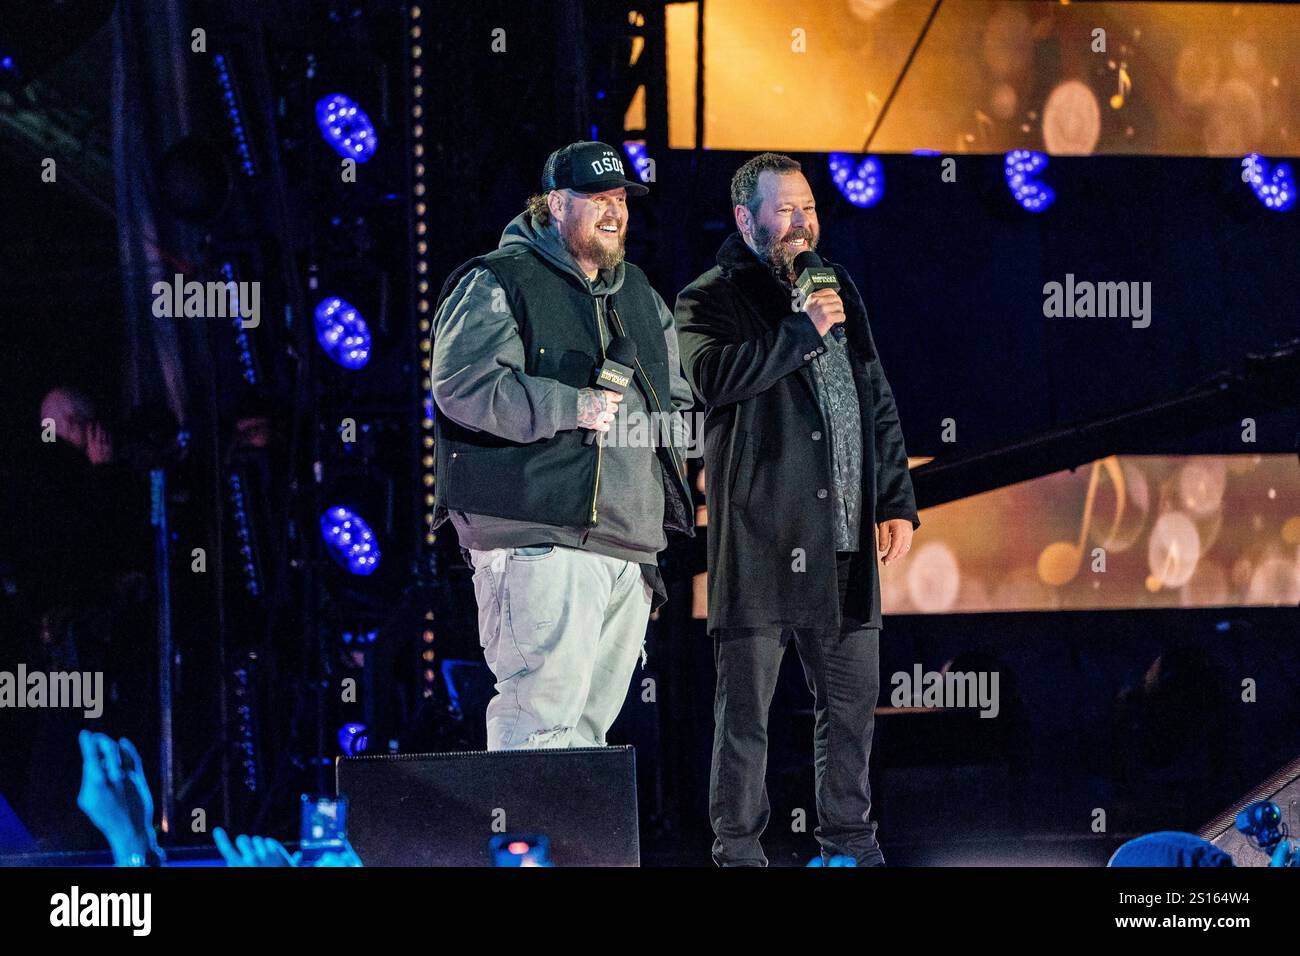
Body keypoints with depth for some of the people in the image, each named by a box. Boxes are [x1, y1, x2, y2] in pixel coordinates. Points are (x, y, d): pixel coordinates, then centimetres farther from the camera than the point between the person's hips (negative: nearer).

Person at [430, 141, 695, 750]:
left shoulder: (638, 295, 23)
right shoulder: (498, 283, -1)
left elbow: (677, 399, 34)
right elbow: (463, 385, -15)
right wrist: (573, 407, -17)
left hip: (629, 549, 8)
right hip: (542, 539, -8)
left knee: (589, 720, 8)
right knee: (544, 706, -17)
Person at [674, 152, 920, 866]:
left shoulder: (838, 289, 19)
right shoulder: (711, 298, 0)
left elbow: (878, 401, 21)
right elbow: (713, 373, -20)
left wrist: (897, 500, 14)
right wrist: (800, 331, -17)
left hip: (845, 535, 6)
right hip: (759, 535, -6)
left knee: (852, 700, 9)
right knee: (746, 705, -2)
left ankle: (849, 840, 19)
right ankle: (738, 849, 3)